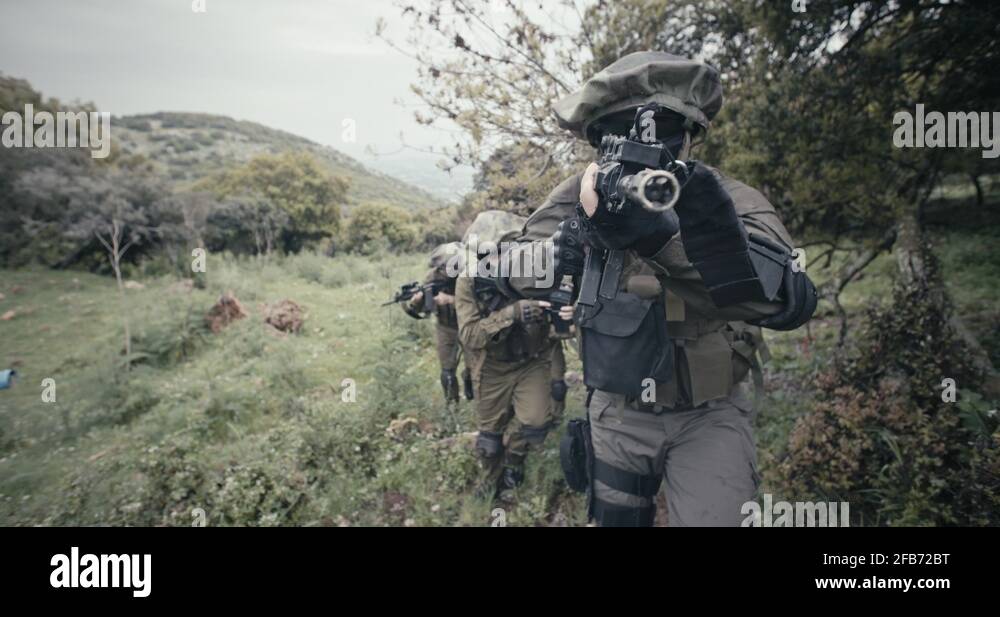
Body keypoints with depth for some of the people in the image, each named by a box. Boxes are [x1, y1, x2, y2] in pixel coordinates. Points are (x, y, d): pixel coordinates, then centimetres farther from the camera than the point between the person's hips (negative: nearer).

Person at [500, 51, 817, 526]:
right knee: (615, 519, 21)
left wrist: (667, 236, -44)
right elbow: (513, 272, -15)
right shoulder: (585, 193, -8)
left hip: (709, 417, -2)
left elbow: (790, 301, -32)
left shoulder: (732, 200, -15)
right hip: (617, 413, 3)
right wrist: (576, 235, -36)